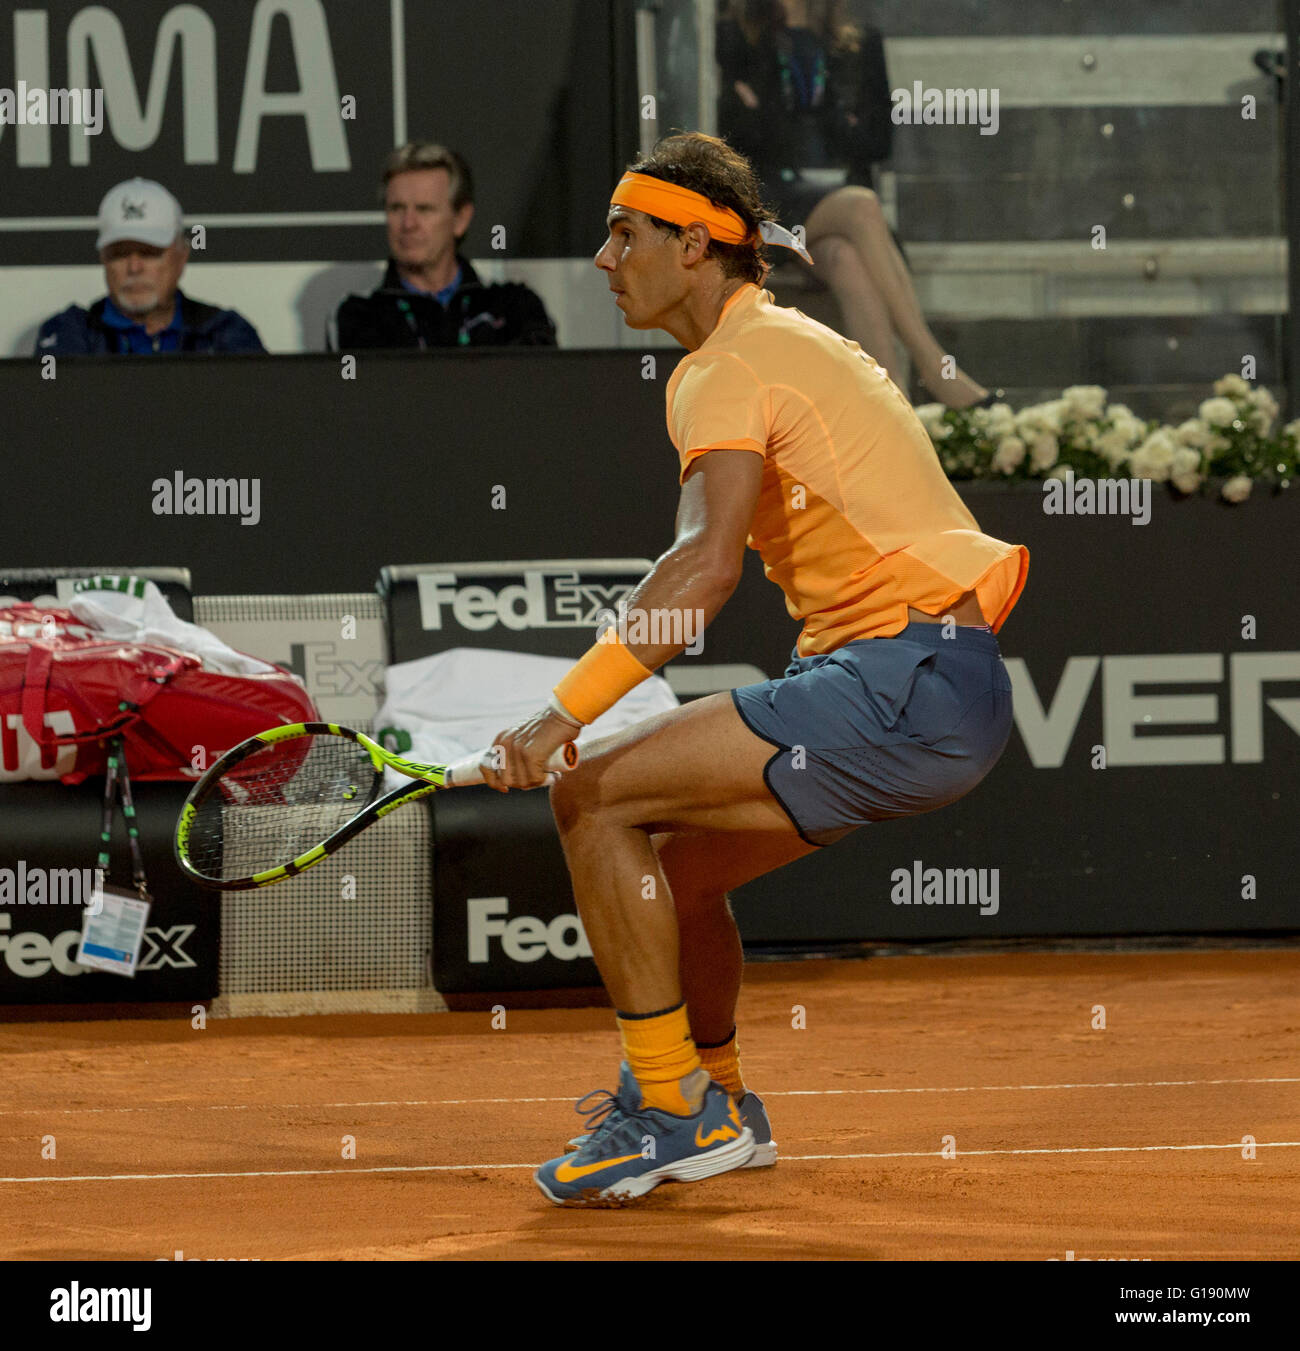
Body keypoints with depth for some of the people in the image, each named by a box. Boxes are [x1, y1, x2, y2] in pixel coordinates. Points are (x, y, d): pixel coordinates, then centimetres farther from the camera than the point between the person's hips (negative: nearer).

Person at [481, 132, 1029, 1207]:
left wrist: (565, 713, -29)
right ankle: (718, 1107, 37)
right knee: (676, 865, 21)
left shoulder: (727, 369, -9)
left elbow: (708, 564, -25)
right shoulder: (804, 344, 22)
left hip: (907, 683, -10)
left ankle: (667, 1111, -8)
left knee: (593, 798, -12)